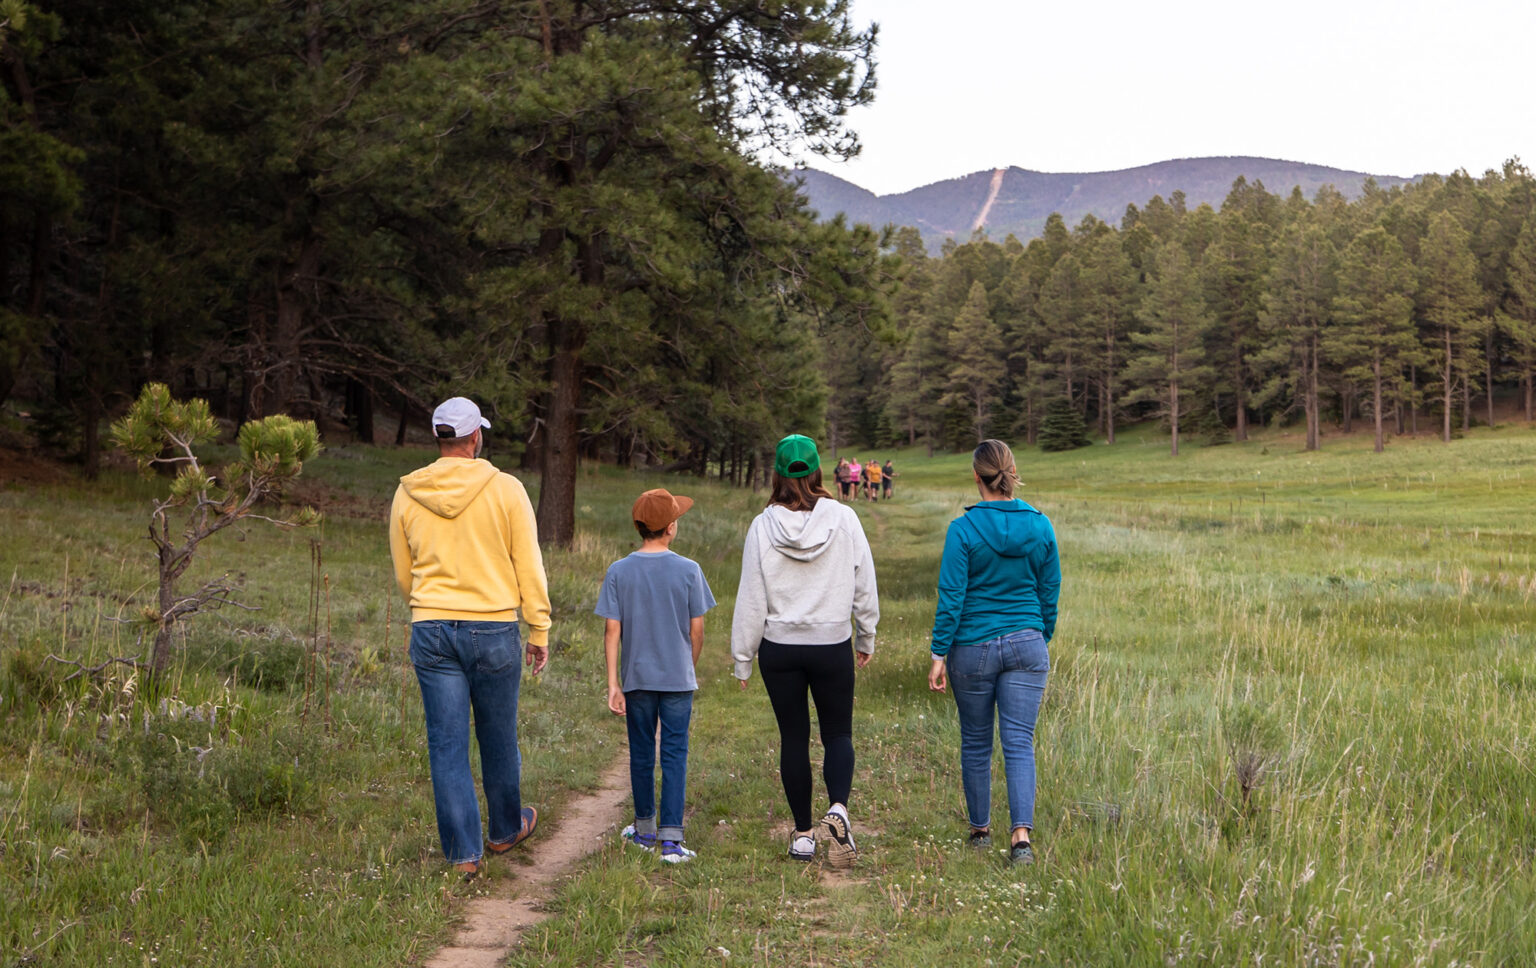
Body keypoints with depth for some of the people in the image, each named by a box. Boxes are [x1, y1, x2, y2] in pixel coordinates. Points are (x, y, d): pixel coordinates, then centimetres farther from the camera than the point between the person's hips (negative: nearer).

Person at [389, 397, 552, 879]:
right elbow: (529, 566, -4)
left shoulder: (407, 494, 3)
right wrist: (539, 629, 3)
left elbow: (404, 574, 13)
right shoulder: (505, 489, -6)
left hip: (431, 629, 2)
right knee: (498, 738, 16)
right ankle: (506, 829, 34)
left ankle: (464, 852, 6)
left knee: (447, 744, 5)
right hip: (493, 629, -1)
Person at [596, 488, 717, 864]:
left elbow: (612, 630, -6)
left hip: (637, 678, 2)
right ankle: (671, 839, -4)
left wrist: (613, 683, -2)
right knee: (675, 755, 1)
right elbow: (697, 630, -2)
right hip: (678, 678, -1)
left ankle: (645, 829, 29)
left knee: (642, 754, 14)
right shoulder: (689, 571, -7)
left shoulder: (618, 572, -5)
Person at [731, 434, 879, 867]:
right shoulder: (843, 519, -7)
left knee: (793, 738, 11)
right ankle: (838, 808, -14)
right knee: (838, 733, 12)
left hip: (779, 648, 0)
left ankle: (802, 834, 15)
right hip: (832, 647, 0)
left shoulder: (763, 527, -8)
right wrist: (866, 638, 15)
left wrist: (742, 658, 5)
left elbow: (751, 599, -4)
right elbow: (864, 586, 0)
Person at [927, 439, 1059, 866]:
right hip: (1027, 646, 2)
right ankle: (1021, 833, -13)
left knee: (975, 743, 13)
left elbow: (951, 599, -12)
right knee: (1019, 742, 2)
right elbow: (1049, 594, 6)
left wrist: (938, 655, -6)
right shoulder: (1040, 526, -1)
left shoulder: (963, 530, -12)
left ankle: (980, 828, 25)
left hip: (973, 647, -2)